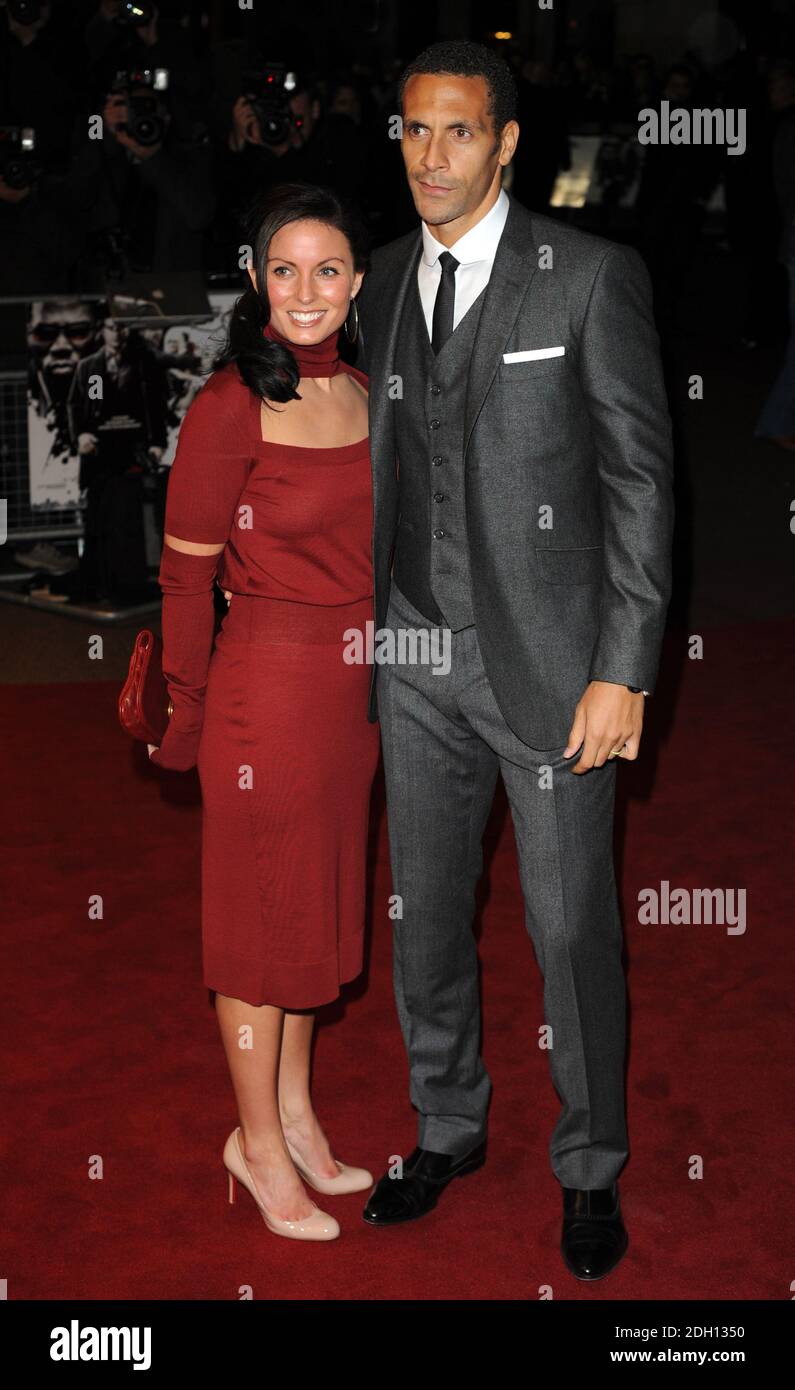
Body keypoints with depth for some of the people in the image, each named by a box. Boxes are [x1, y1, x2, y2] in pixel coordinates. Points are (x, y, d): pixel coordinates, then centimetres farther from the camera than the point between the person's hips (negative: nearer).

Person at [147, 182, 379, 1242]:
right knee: (263, 915, 6)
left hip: (352, 688, 7)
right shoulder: (231, 404, -15)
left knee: (319, 905, 18)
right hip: (267, 684, -7)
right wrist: (187, 710, -6)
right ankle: (259, 1141, 23)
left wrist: (380, 682, 17)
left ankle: (296, 1114, 34)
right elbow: (186, 575, -11)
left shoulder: (361, 393, 6)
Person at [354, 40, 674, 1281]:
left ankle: (591, 1169, 24)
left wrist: (623, 671, -15)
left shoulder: (591, 276, -7)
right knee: (426, 917, 15)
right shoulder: (385, 282, 9)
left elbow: (640, 477, -9)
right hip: (416, 661, 5)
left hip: (546, 657, -5)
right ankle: (448, 1130, 36)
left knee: (572, 929, 3)